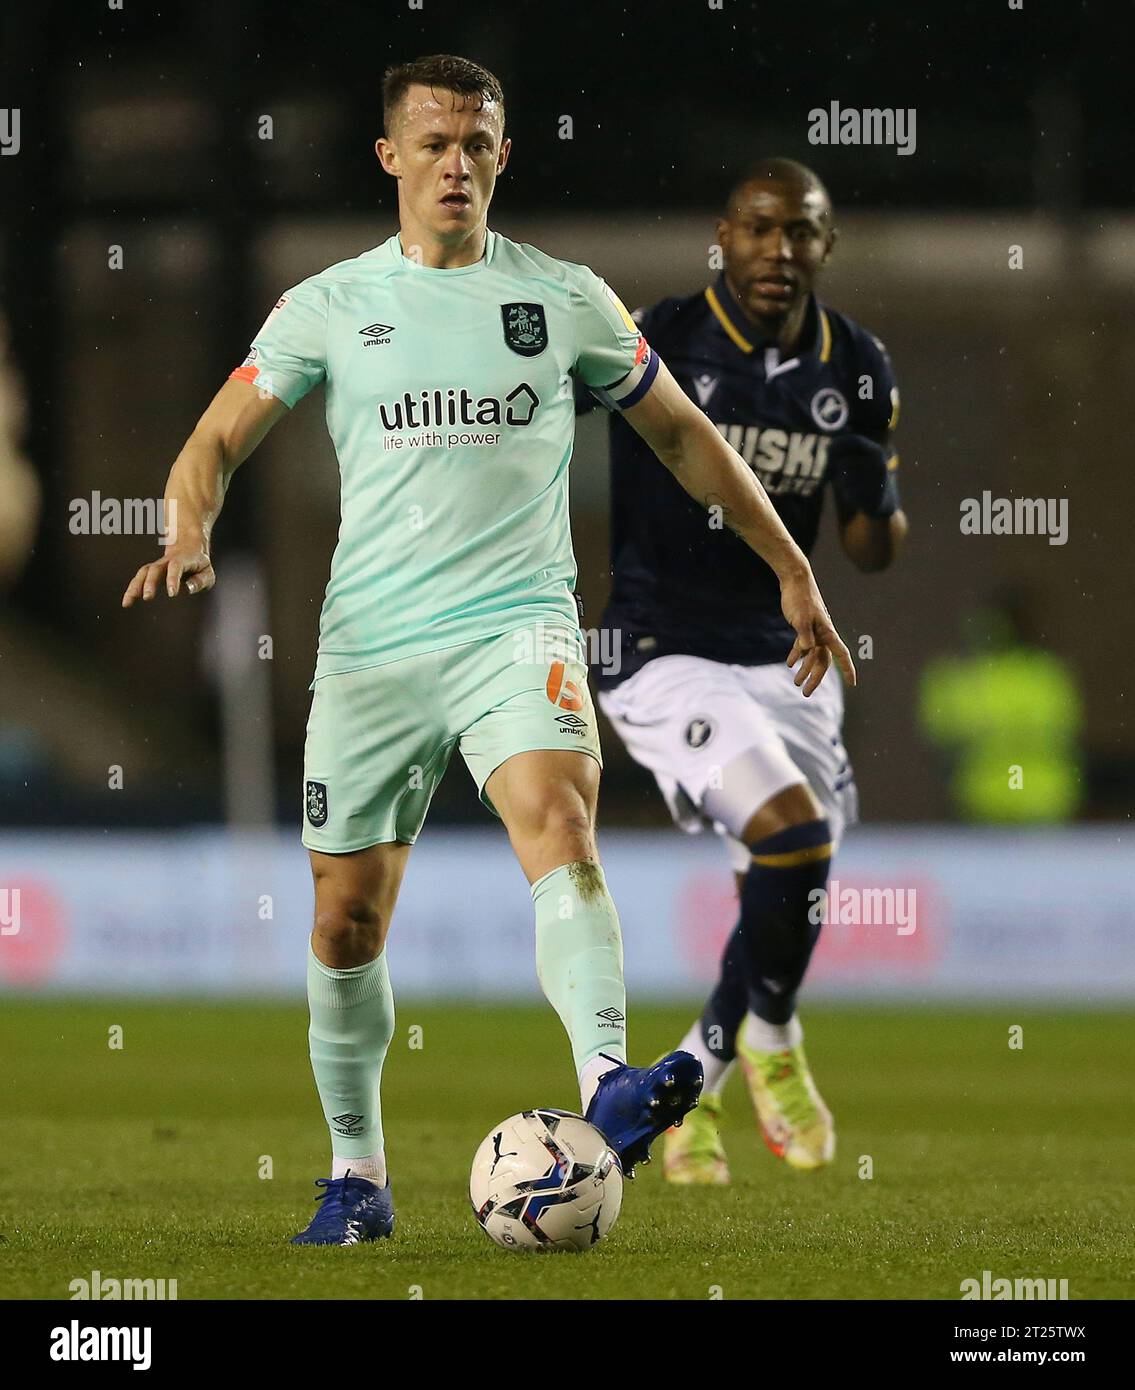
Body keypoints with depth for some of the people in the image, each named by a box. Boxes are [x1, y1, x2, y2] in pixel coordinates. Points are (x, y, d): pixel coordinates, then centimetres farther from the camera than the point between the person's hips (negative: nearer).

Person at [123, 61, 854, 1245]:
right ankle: (356, 1174, 21)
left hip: (516, 623, -1)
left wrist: (792, 572, 17)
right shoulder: (328, 305, 7)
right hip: (369, 644, 1)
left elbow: (681, 435, 17)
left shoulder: (564, 299, 8)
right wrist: (192, 534, -18)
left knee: (558, 826, -29)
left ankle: (607, 1085, -46)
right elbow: (217, 440, 4)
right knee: (347, 919, 4)